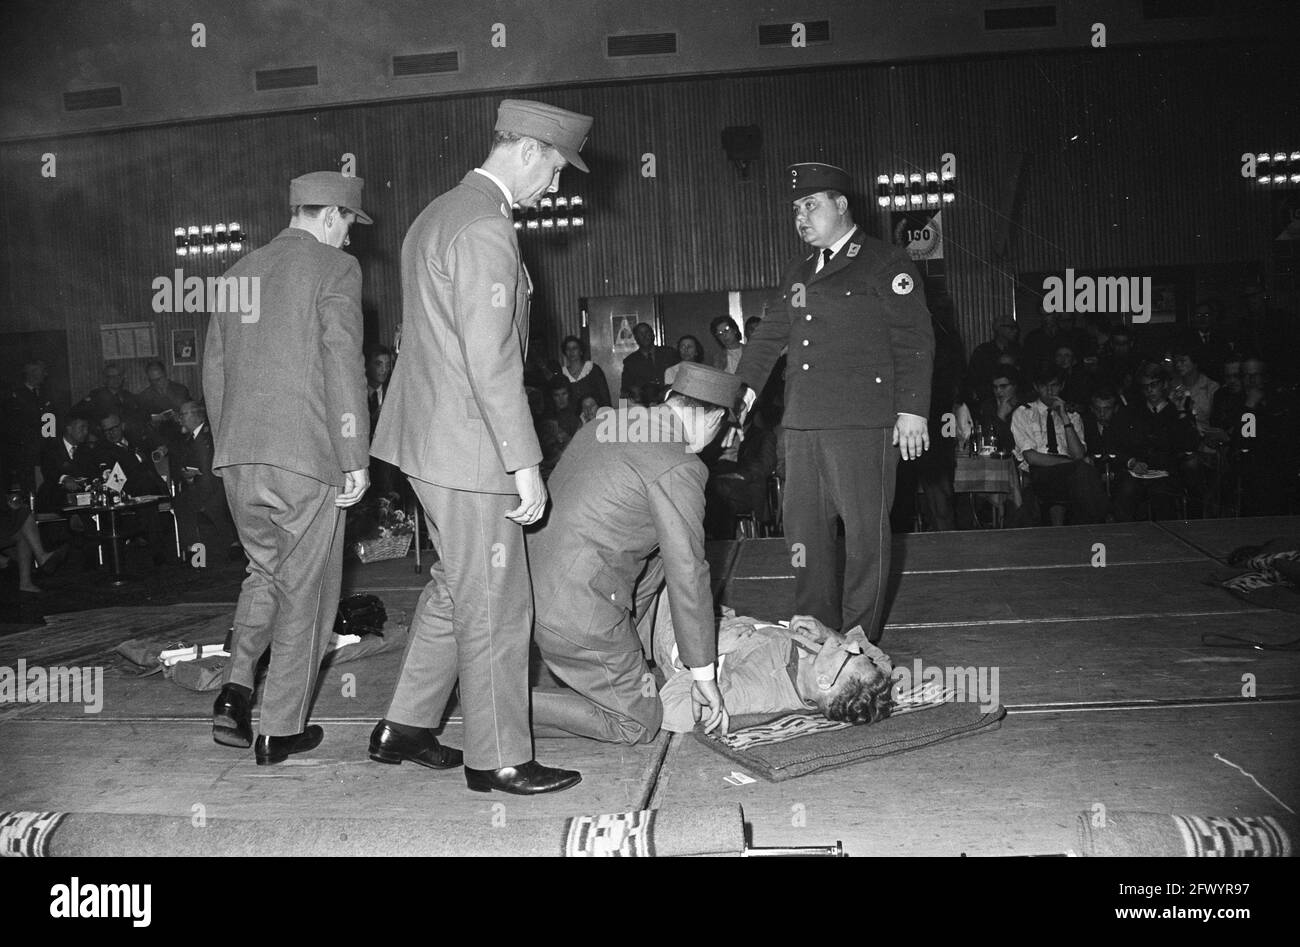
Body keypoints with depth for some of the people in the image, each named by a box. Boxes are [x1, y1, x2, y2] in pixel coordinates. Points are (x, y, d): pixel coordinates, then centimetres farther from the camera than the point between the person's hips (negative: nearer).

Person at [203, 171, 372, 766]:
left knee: (264, 569, 24)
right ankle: (280, 729, 13)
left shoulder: (240, 272, 15)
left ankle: (237, 687, 9)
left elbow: (213, 369, 17)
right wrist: (355, 459, -10)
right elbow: (342, 366, -12)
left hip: (237, 455, 6)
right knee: (305, 588, 6)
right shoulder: (335, 269, -4)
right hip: (306, 455, -6)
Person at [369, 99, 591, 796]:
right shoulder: (486, 229, -17)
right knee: (495, 608, 1)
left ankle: (404, 729, 30)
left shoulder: (436, 215, 15)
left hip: (430, 440, 10)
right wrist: (525, 464, -18)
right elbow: (491, 363, -22)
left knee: (455, 587, 20)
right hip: (471, 450, -10)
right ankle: (498, 760, 14)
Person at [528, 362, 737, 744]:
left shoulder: (605, 423, 11)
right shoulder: (680, 468, -14)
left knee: (659, 553, 20)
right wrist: (703, 675, -2)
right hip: (579, 617, -9)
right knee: (638, 724, 9)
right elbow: (687, 574, -12)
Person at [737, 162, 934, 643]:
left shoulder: (885, 264, 1)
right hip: (802, 421, 7)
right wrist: (744, 387, 11)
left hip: (862, 422, -7)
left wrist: (911, 409, -12)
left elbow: (914, 339, -5)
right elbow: (770, 333, 23)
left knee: (865, 530, 0)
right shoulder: (799, 271, 21)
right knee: (804, 527, 8)